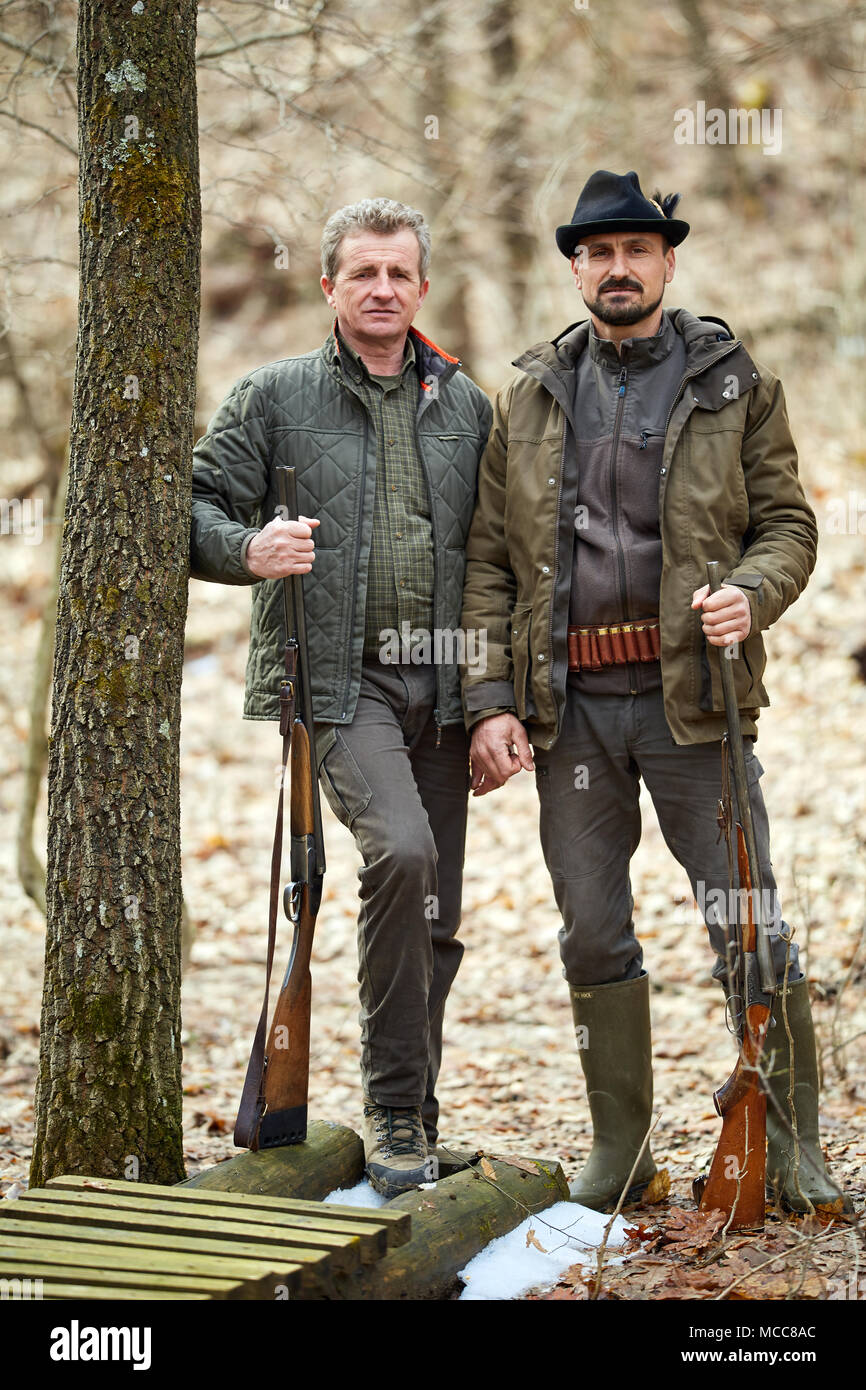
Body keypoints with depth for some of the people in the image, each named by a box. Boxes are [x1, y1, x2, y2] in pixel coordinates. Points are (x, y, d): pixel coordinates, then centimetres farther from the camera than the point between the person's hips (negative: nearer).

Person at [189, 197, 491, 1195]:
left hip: (439, 683, 5)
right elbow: (192, 511, 3)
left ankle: (409, 1122, 23)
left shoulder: (467, 407, 15)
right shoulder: (273, 398, 5)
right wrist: (248, 550, -20)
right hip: (335, 676, -4)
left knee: (436, 922, 7)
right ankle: (393, 1106, -15)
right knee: (401, 851, -27)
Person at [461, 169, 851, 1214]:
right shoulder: (531, 395, 11)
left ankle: (792, 1146, 12)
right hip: (570, 700, 3)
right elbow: (489, 557, 8)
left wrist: (750, 592, -17)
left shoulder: (734, 384, 6)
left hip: (690, 693, -2)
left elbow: (788, 522, 6)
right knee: (591, 934, 7)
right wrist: (490, 698, -1)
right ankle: (620, 1145, 20)